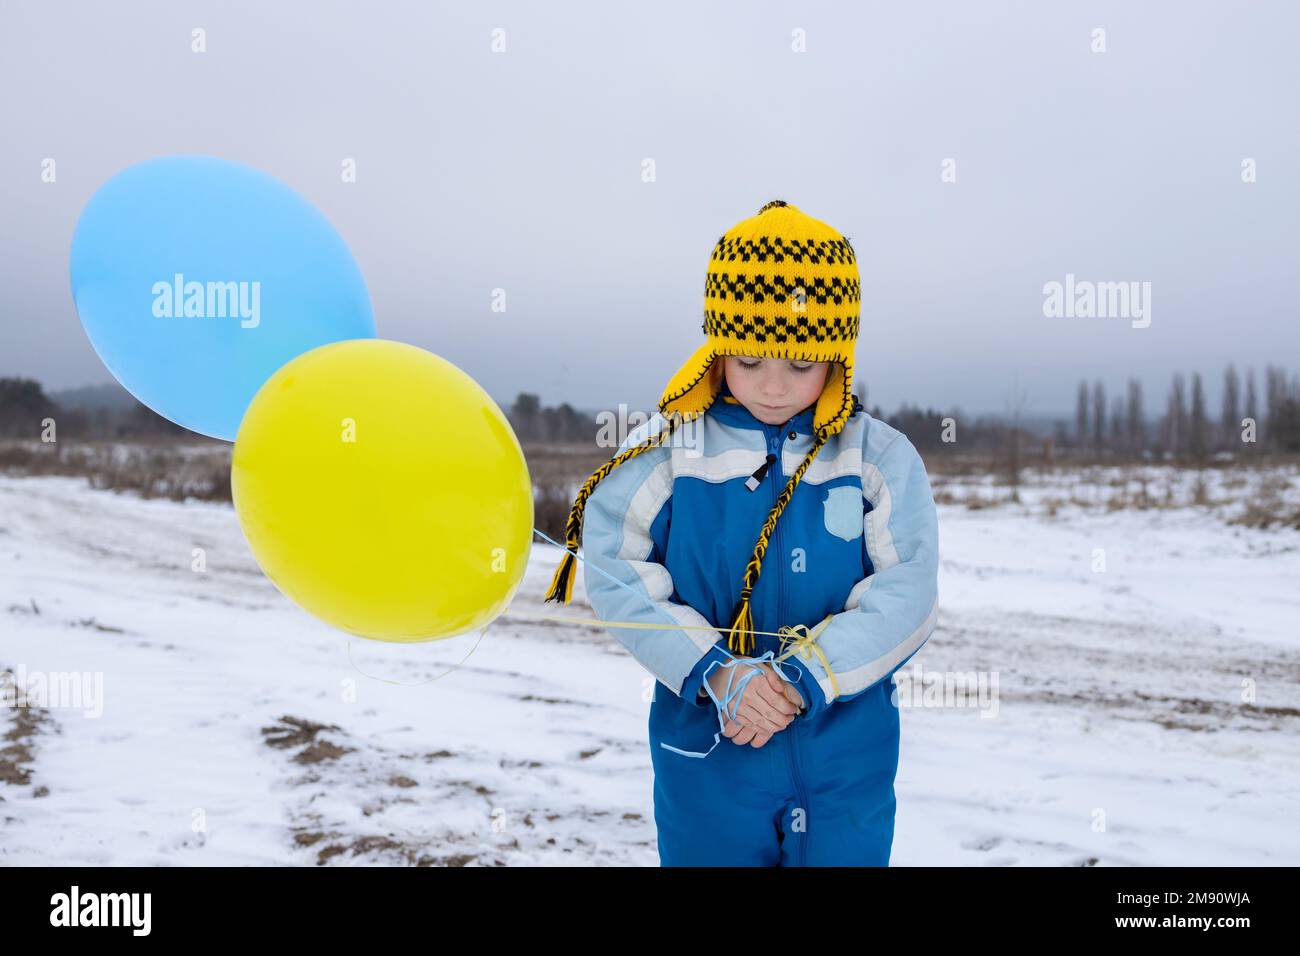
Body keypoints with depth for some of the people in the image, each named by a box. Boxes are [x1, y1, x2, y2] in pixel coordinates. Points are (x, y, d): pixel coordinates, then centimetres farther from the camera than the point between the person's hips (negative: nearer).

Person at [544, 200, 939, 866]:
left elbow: (905, 599, -10)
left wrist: (803, 677, -21)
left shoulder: (881, 460, -5)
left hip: (846, 748, 0)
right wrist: (713, 673, -19)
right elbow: (617, 578, -9)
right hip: (704, 746, 0)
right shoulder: (663, 451, -6)